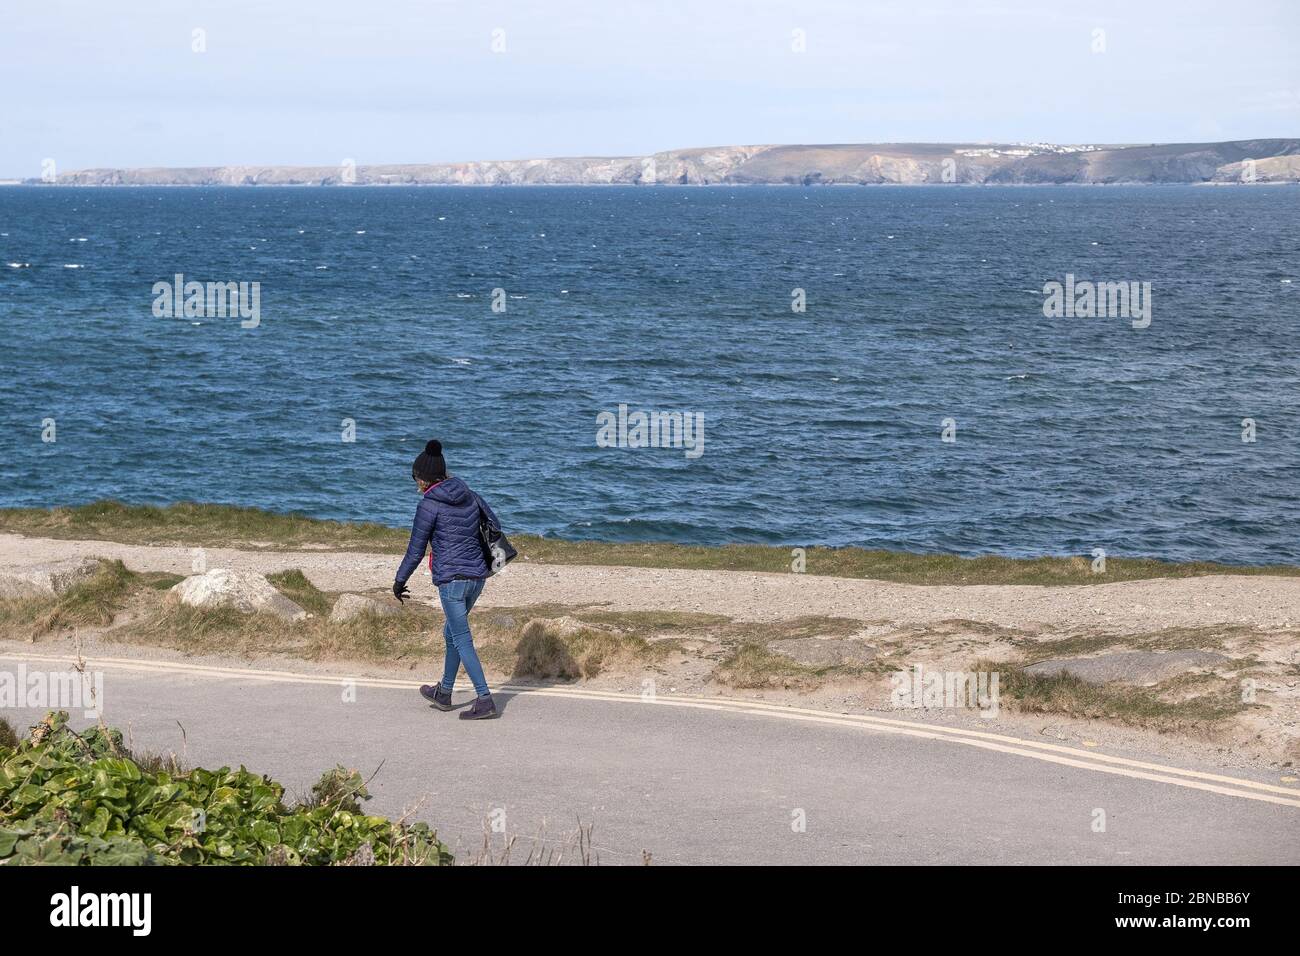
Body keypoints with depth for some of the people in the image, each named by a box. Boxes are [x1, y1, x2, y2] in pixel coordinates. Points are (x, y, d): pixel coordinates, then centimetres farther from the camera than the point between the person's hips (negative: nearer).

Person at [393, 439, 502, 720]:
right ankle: (444, 693, 33)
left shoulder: (430, 505, -10)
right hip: (477, 576, 7)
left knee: (462, 640, -3)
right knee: (452, 632, 22)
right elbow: (495, 526, 17)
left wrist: (399, 581, 6)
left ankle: (485, 700, -9)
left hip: (451, 579, -7)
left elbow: (416, 550, -6)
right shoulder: (469, 496, 8)